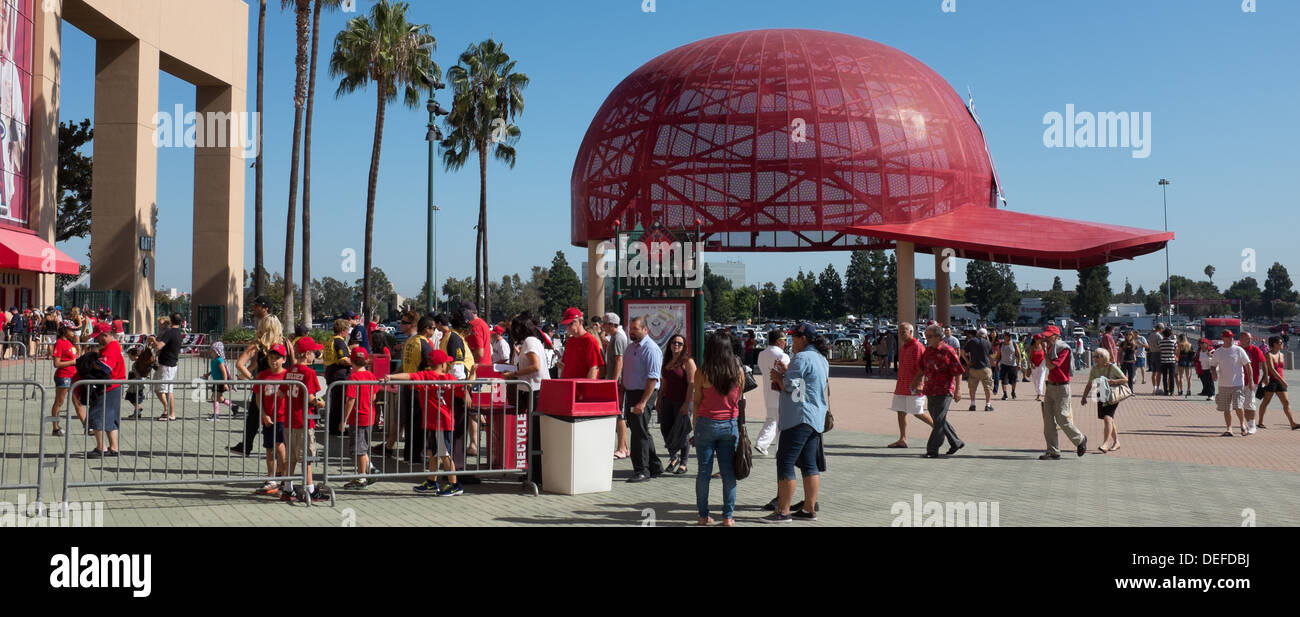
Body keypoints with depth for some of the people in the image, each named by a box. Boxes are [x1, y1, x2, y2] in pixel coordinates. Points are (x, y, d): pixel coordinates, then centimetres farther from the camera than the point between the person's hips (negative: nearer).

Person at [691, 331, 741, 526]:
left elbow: (697, 402, -4)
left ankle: (703, 515, 10)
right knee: (729, 472, 7)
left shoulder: (702, 372, -8)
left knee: (704, 471, 6)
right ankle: (728, 516, 8)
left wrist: (695, 428, 3)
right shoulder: (737, 371, -1)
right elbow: (739, 399, 5)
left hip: (707, 423, -2)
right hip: (730, 425, 2)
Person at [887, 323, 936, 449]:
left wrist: (919, 384, -22)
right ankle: (902, 440, 7)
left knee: (918, 413, -4)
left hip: (914, 387, -9)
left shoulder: (917, 347, -13)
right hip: (902, 386, 9)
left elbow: (921, 368, -18)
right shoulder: (902, 347, 16)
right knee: (901, 412, 5)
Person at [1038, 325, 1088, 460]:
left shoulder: (1063, 349, -13)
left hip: (1061, 387, -8)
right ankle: (1053, 452, 8)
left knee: (1062, 419, -6)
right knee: (1048, 420, 4)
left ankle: (1081, 440, 19)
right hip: (1050, 386, 8)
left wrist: (1045, 351, -11)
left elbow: (1051, 366, -21)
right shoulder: (1050, 348, 12)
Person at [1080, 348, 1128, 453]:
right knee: (1110, 420, 15)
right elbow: (1089, 385, 10)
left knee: (1107, 418, -20)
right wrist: (1084, 397, 1)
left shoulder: (1112, 367, -11)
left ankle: (1105, 444, -27)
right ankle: (1116, 442, 30)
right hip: (1101, 397, 6)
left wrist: (1112, 381, -22)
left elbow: (1125, 379, -8)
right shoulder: (1094, 369, 4)